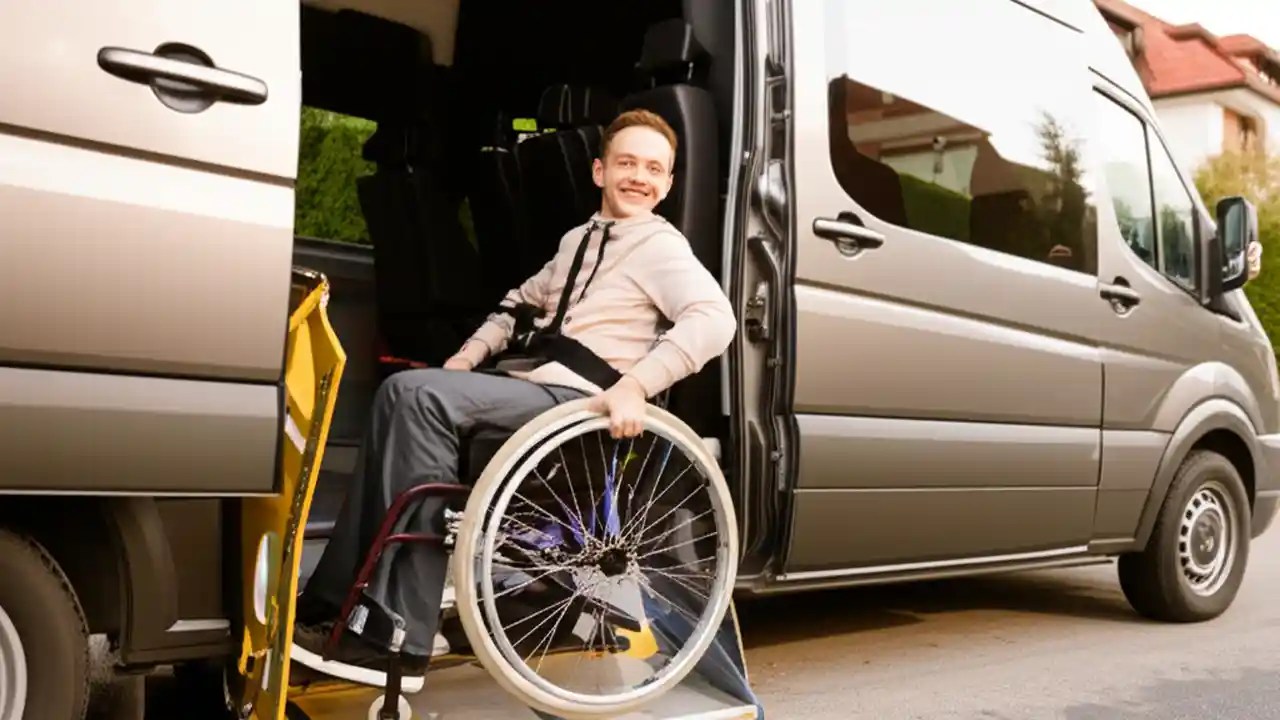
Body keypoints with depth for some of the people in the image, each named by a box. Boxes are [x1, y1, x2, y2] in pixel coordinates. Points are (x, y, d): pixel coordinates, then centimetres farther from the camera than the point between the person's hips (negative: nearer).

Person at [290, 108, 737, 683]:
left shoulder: (660, 246, -1)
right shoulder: (580, 238, 24)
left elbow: (716, 318, -17)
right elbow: (524, 301, 33)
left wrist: (634, 385, -28)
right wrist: (469, 355, 15)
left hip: (573, 398, -7)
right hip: (524, 381, 8)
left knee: (417, 395, -26)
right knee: (404, 395, -17)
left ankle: (396, 634, -27)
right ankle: (343, 597, -18)